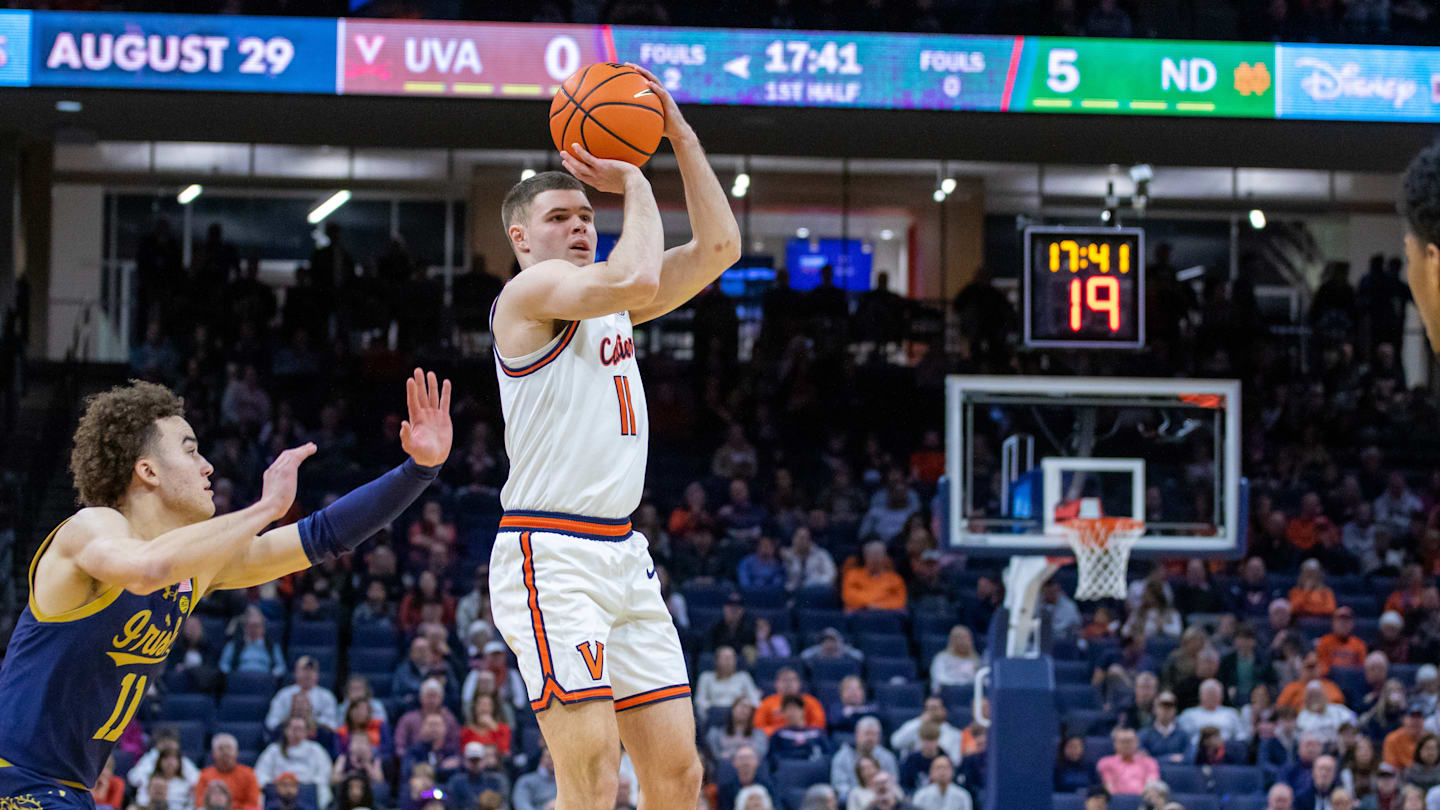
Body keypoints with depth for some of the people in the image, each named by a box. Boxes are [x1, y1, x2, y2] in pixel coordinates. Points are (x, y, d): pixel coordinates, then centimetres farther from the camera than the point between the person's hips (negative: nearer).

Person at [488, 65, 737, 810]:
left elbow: (719, 247, 15)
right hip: (550, 554, -9)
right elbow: (636, 276, -20)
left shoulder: (612, 305, 20)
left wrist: (681, 139, 10)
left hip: (623, 553, 9)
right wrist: (634, 182, -5)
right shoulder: (529, 291, -4)